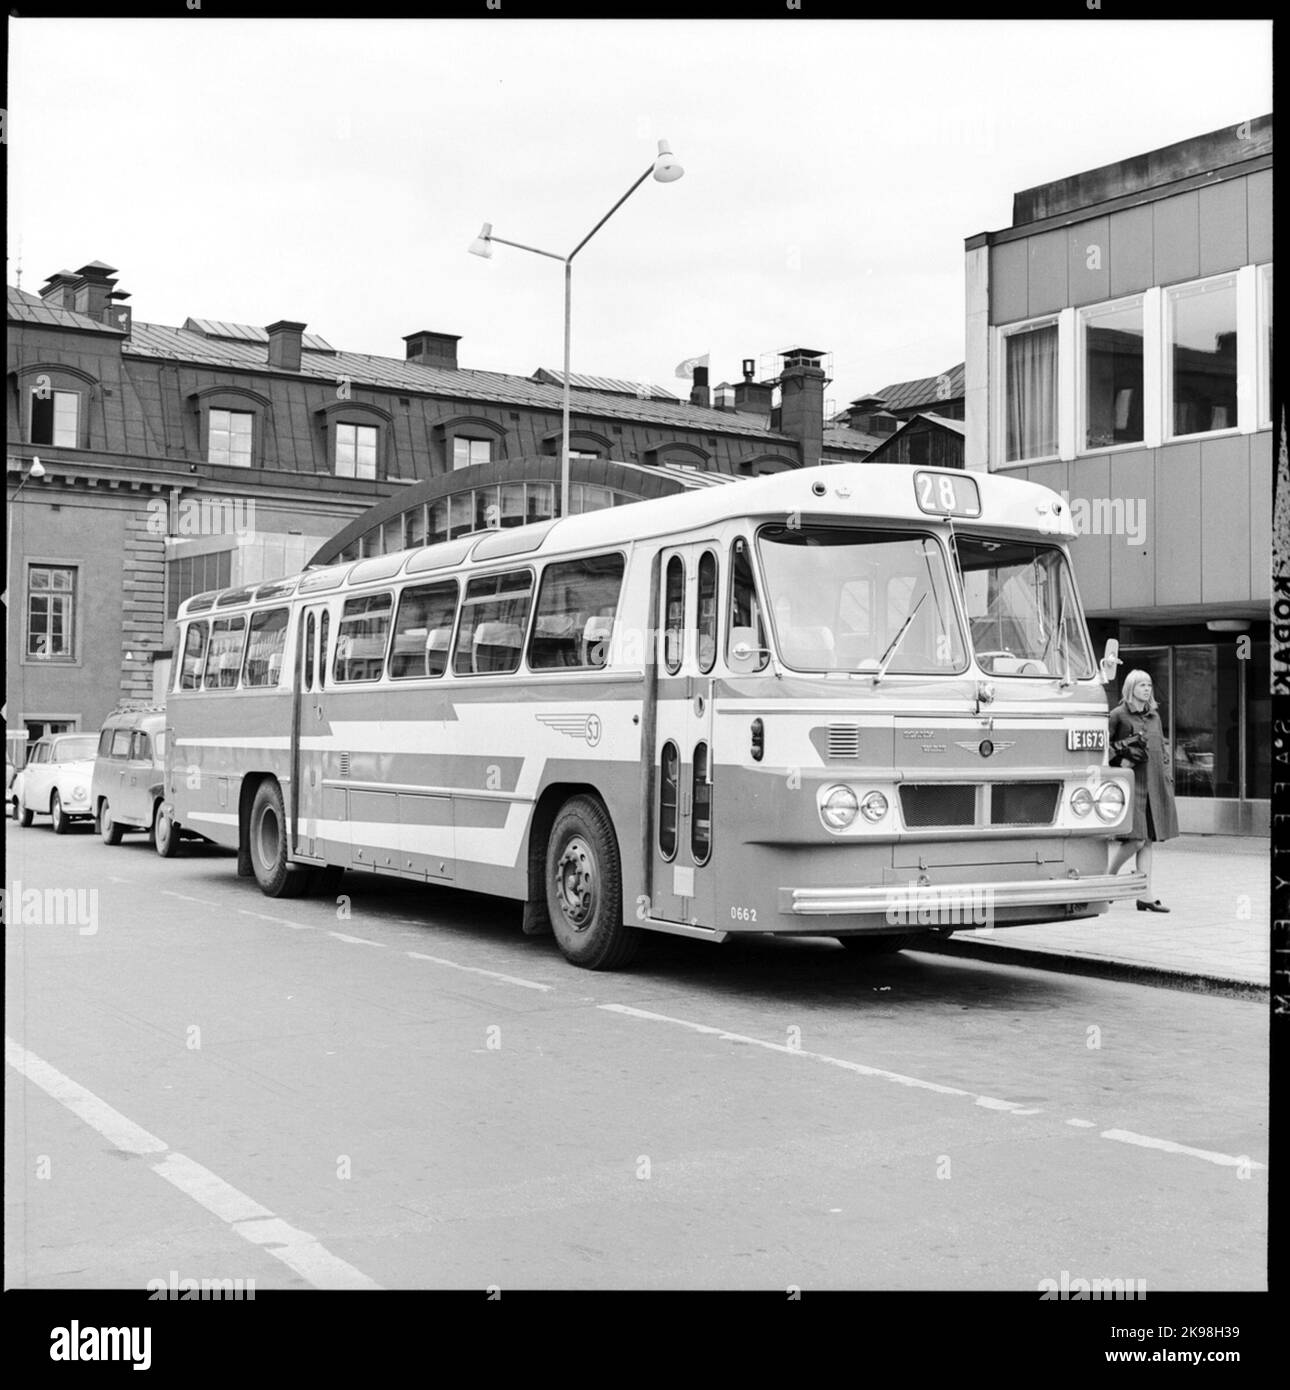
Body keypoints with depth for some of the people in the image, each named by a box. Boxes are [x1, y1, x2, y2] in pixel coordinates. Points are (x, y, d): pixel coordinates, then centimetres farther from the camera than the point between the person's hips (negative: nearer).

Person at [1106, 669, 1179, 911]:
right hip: (1132, 782, -6)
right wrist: (1119, 760, -12)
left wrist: (1168, 772, 12)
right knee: (1135, 839, -13)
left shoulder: (1154, 715, 16)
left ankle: (1145, 895, 6)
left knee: (1148, 841, 5)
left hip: (1155, 783, 6)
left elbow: (1162, 747, 22)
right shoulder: (1118, 715, -3)